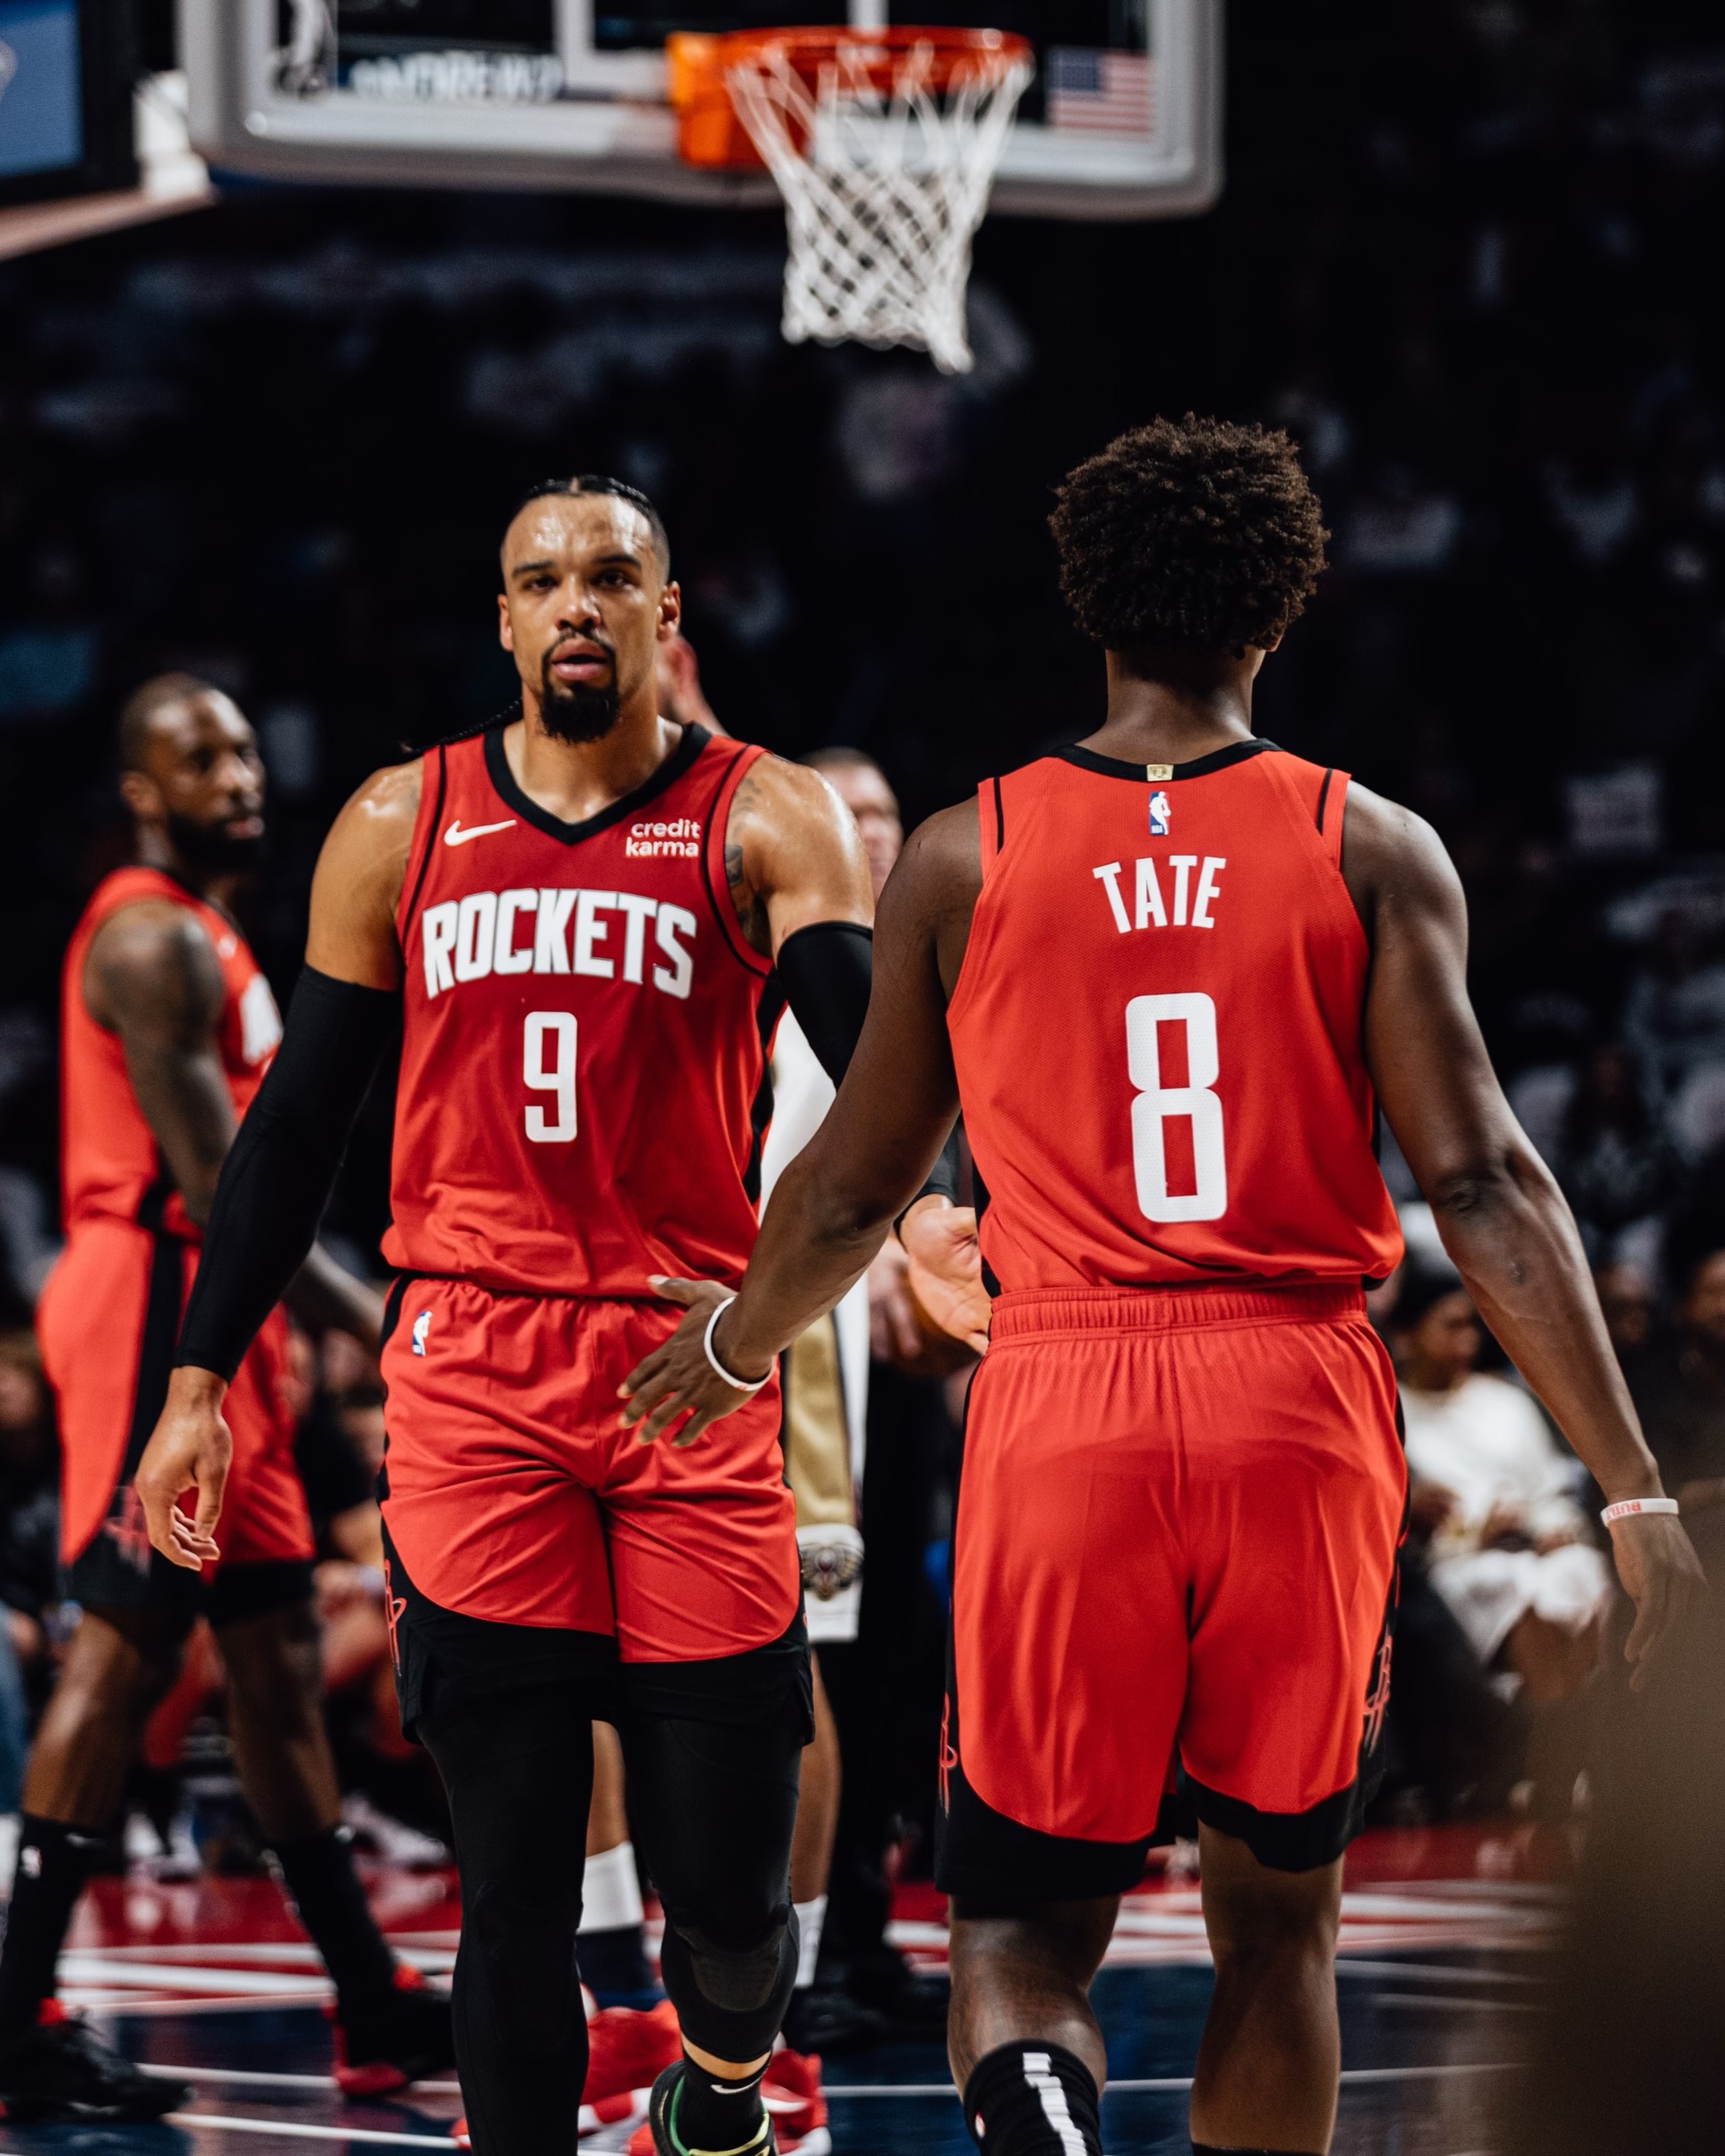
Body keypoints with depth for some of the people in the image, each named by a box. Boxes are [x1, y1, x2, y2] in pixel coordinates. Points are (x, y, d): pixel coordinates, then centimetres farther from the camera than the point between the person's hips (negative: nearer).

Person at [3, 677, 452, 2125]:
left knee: (275, 1650, 12)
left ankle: (374, 2008, 17)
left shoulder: (208, 936, 19)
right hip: (155, 1311, -10)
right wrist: (366, 1314, -19)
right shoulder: (154, 941, -13)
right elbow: (208, 1182, -20)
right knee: (125, 1651, -11)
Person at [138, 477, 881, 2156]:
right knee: (514, 1876, -3)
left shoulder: (766, 823, 2)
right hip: (472, 1372, 1)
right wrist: (199, 1380, 10)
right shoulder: (402, 827, 10)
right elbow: (299, 1117, 14)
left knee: (725, 1875, 0)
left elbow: (879, 1060, -13)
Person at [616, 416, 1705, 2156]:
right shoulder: (1369, 852, 2)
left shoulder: (963, 858, 5)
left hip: (1063, 1409, 0)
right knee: (1276, 1913, 17)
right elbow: (1479, 1184, -5)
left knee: (1022, 1925, 5)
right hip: (1301, 1406, 0)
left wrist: (730, 1346, 33)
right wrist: (1631, 1481, -3)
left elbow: (856, 1188, 12)